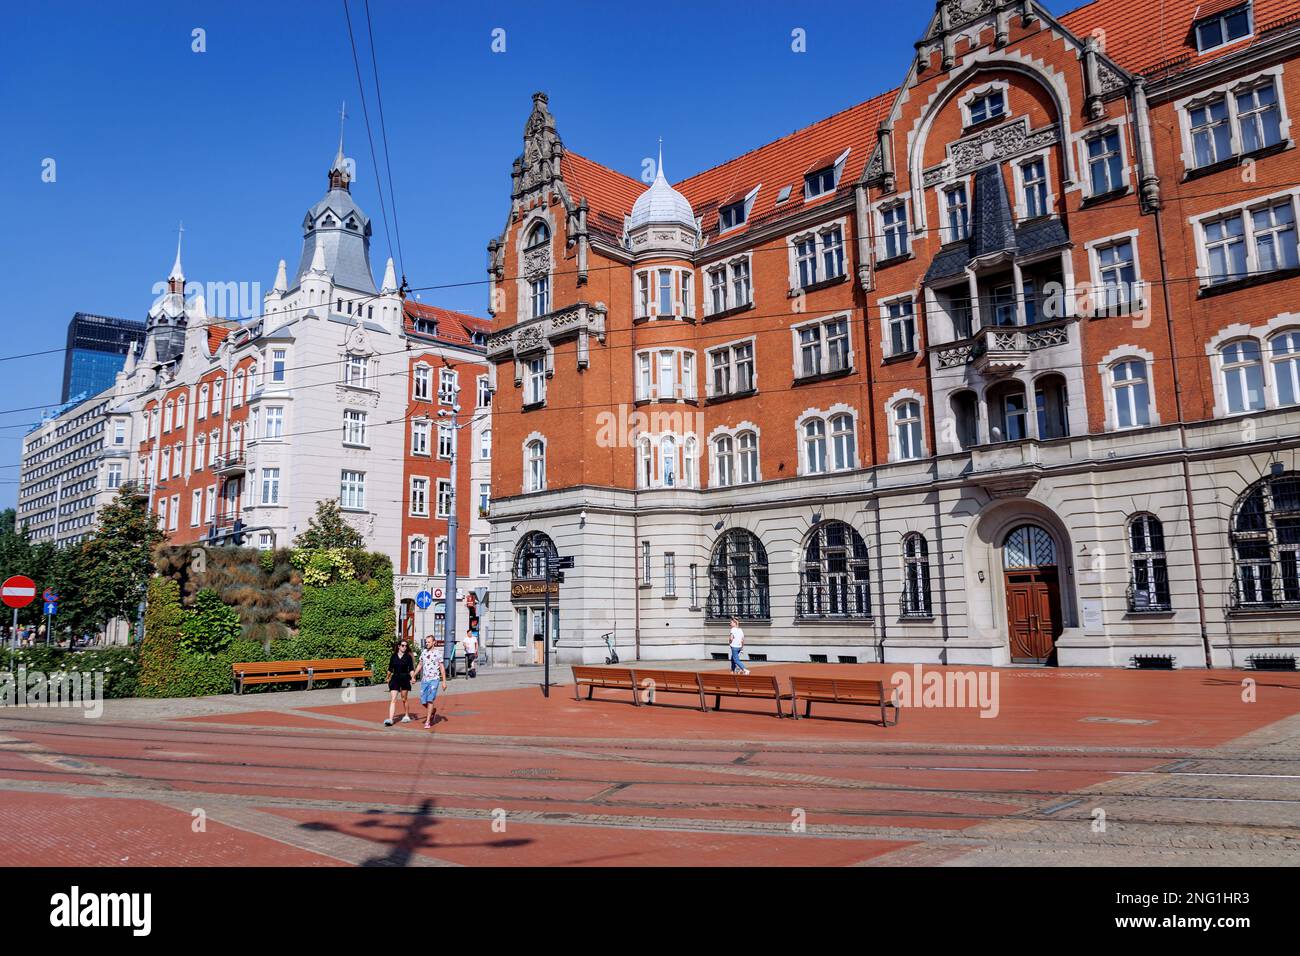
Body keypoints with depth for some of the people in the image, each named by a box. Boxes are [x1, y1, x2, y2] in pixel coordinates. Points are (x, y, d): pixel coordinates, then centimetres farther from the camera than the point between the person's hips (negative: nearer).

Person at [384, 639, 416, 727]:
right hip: (395, 678, 1)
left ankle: (407, 716, 26)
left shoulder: (408, 657, -1)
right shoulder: (393, 656, 5)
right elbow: (390, 669, 16)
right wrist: (388, 678, 25)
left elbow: (411, 669, -5)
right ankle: (390, 719, -13)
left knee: (404, 700, 9)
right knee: (393, 700, -7)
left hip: (405, 679, -1)